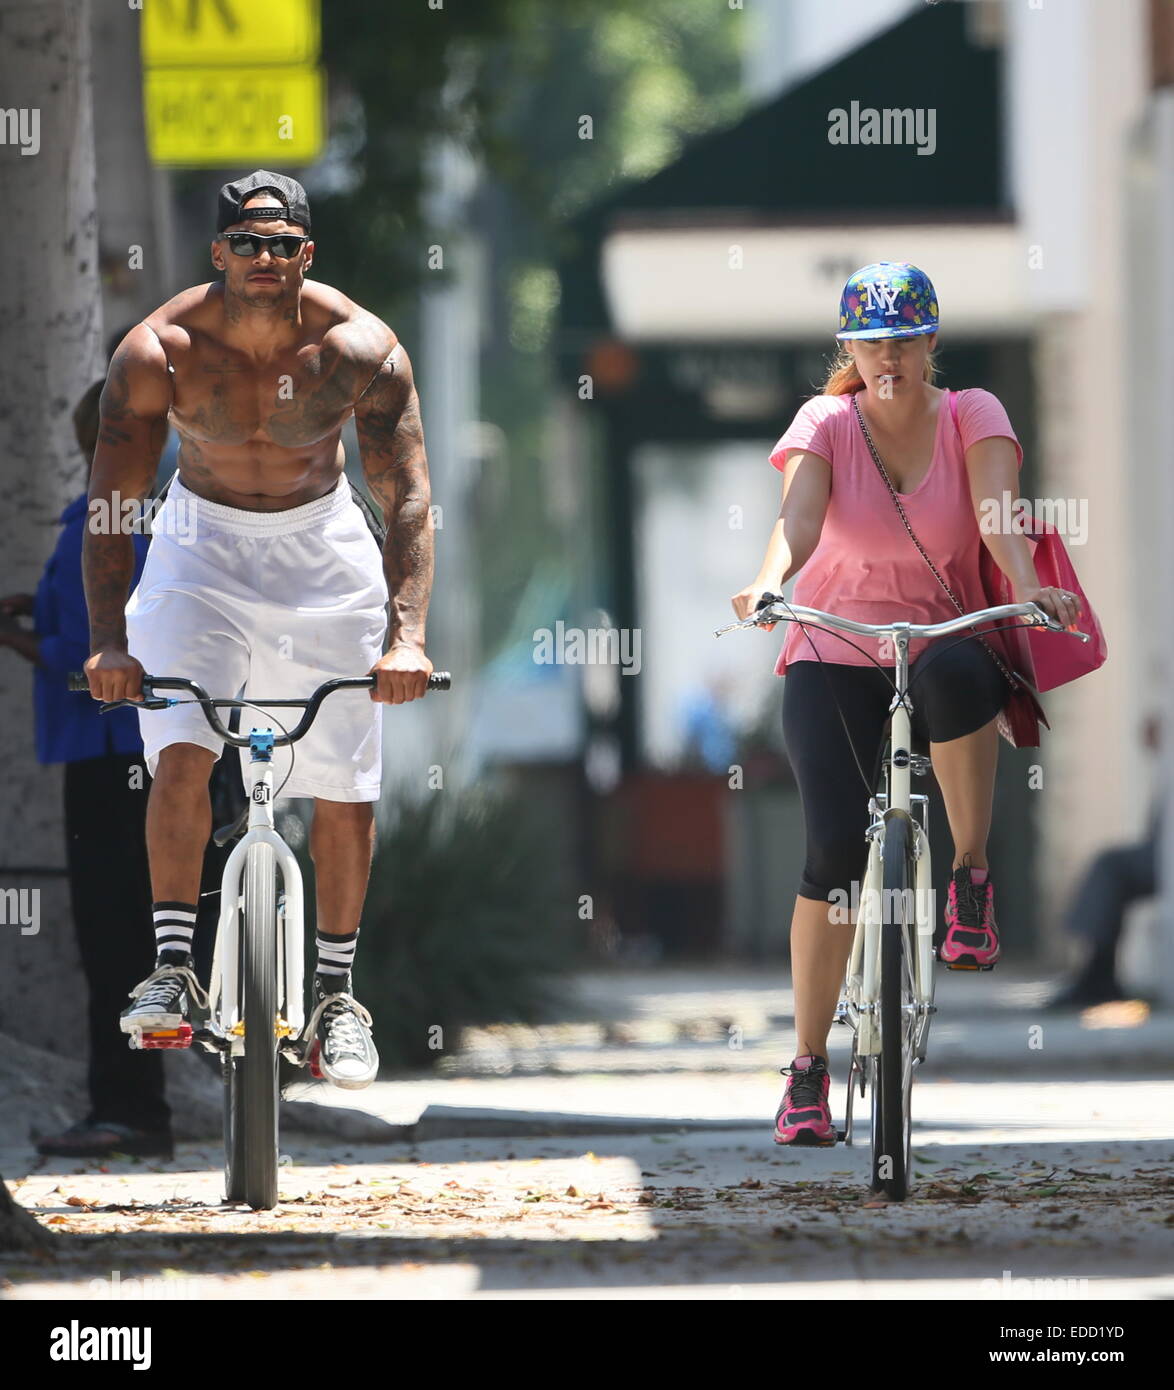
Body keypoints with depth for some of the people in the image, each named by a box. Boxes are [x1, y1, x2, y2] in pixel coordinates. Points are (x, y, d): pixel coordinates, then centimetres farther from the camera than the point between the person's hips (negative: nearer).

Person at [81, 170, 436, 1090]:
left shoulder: (361, 349, -21)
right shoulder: (160, 350, -21)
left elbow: (409, 498, -24)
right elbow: (110, 500, -22)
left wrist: (407, 632, -38)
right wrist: (109, 639, -34)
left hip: (323, 548, 0)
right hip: (202, 543, 0)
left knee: (345, 784, -1)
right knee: (179, 752, -20)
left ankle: (337, 994, 13)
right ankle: (173, 969, -13)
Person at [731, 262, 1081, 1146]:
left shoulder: (973, 418, -3)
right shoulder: (825, 425, -3)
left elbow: (997, 509, -20)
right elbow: (798, 517, -22)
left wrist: (1026, 587, -41)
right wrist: (769, 584, -43)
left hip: (944, 641, 0)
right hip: (835, 657, 1)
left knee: (956, 671, -39)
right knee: (836, 843, -17)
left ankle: (972, 876, -21)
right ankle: (809, 1067, -4)